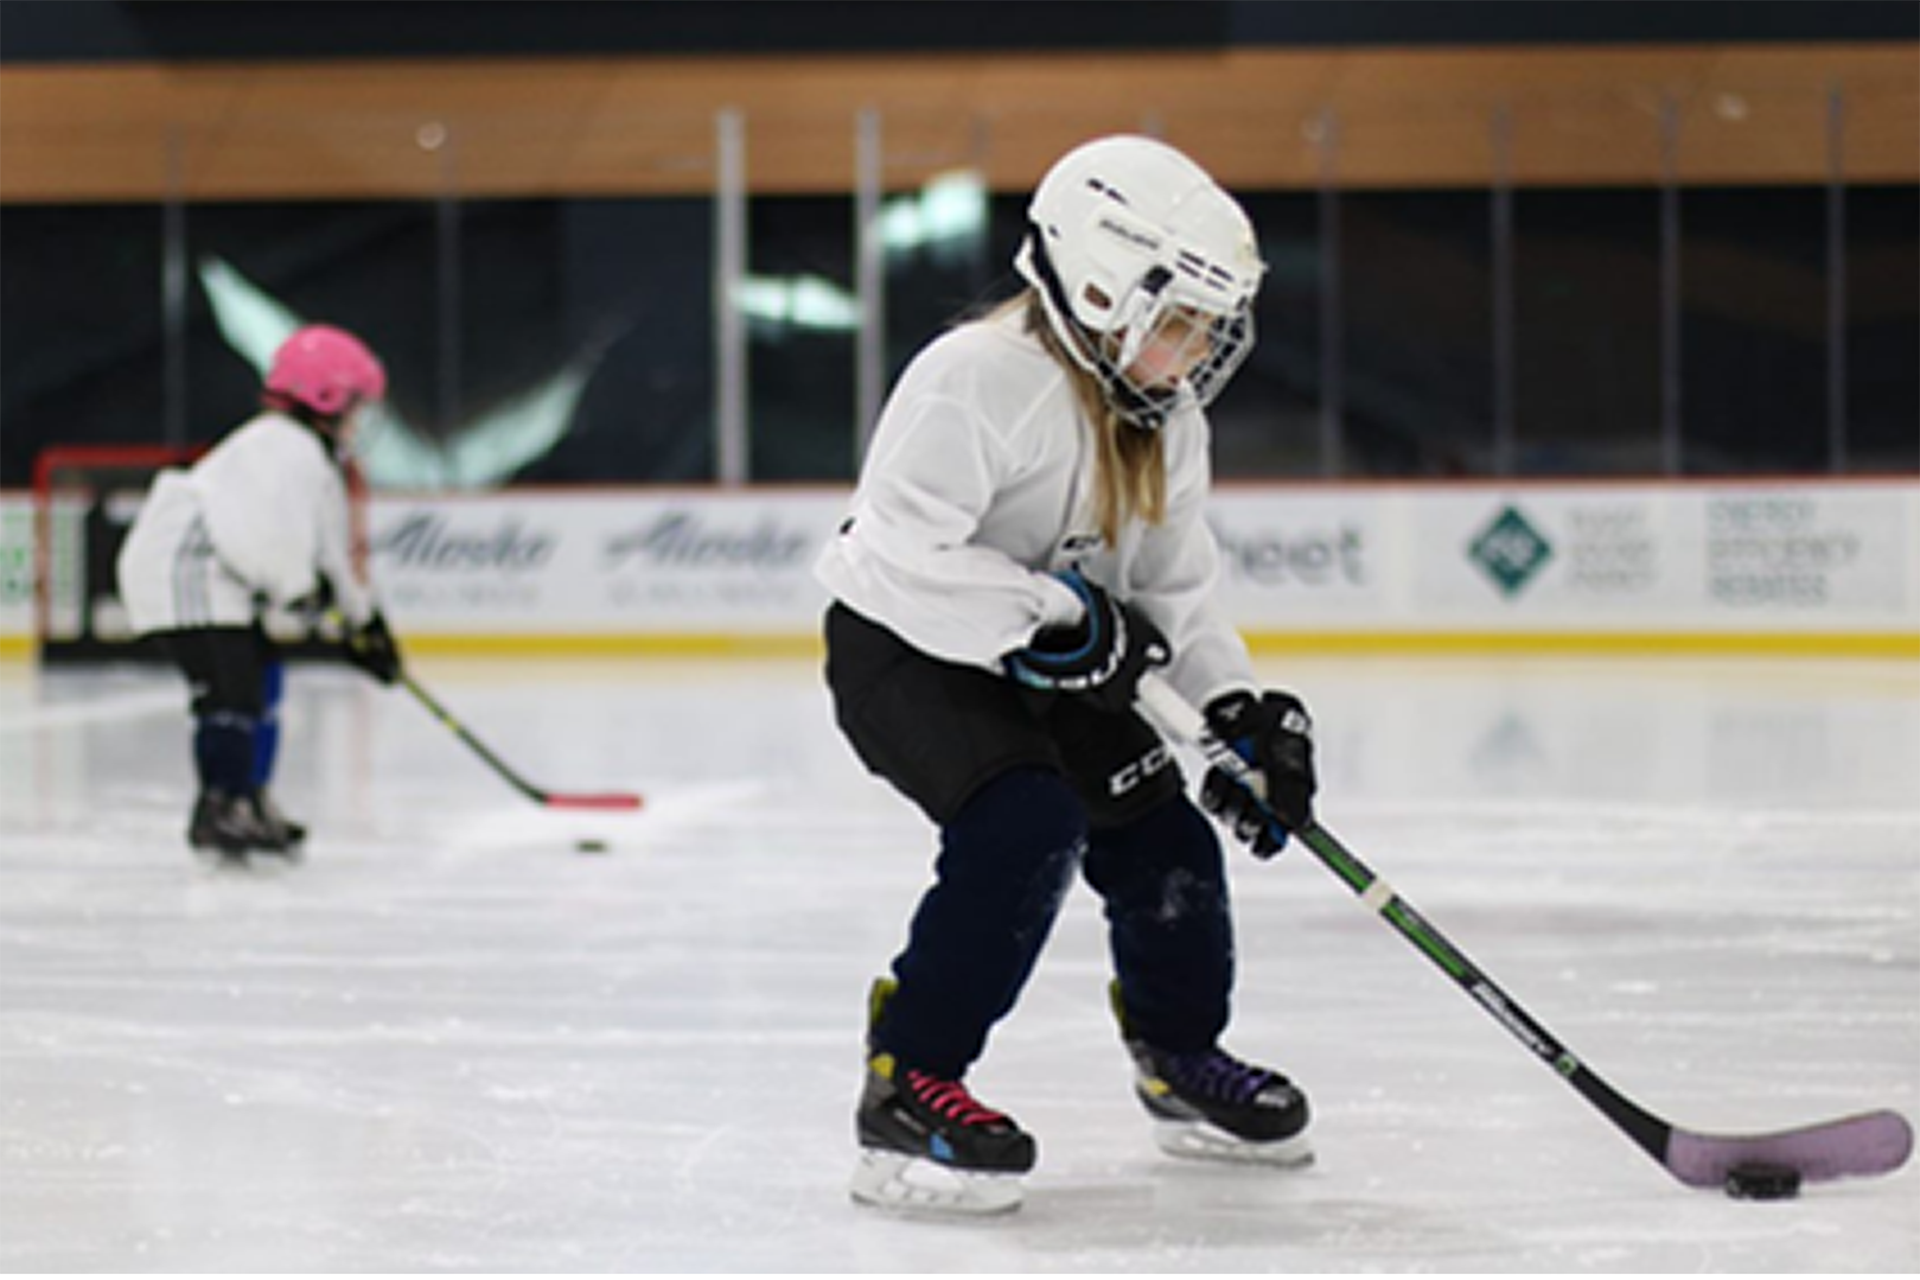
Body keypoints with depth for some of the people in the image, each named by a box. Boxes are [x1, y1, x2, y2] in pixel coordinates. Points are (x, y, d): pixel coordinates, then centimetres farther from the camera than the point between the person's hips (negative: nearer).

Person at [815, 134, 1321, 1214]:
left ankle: (1183, 1059, 31)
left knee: (1166, 840, 4)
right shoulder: (980, 379, -27)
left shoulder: (1166, 424, 0)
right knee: (1027, 827, -28)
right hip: (905, 650, -8)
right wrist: (1052, 615, -30)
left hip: (1045, 666, 8)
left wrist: (1245, 708, -6)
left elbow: (1177, 586, 7)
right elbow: (903, 553, -32)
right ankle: (908, 1089, -20)